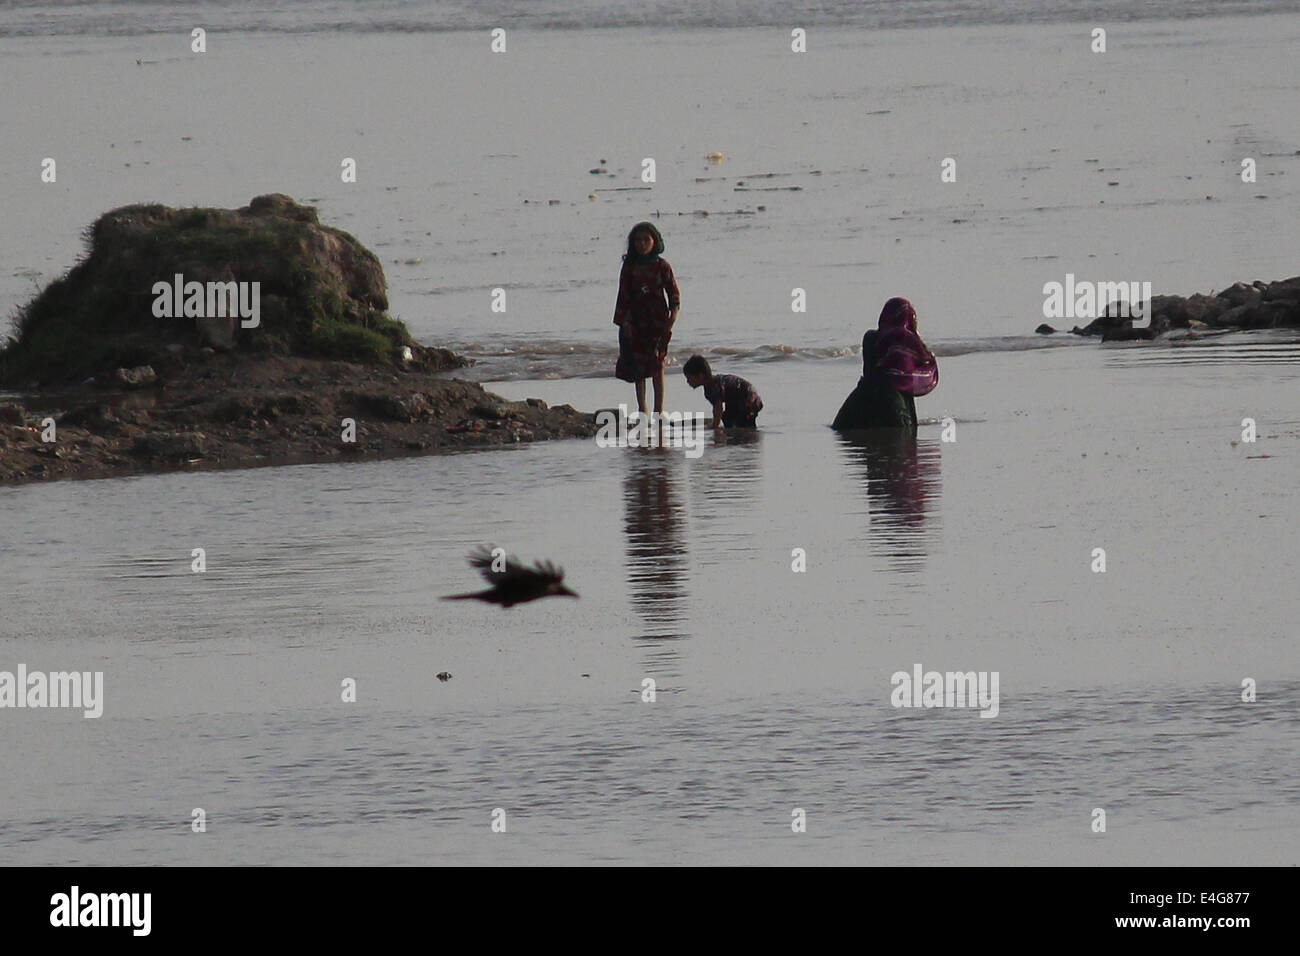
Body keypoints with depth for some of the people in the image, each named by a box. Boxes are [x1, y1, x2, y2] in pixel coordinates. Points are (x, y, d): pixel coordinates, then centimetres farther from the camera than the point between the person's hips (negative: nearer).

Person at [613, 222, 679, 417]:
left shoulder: (662, 266, 0)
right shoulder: (629, 267, 4)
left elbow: (673, 292, 3)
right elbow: (623, 296, 4)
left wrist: (673, 315, -10)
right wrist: (624, 321, -3)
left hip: (658, 320, -2)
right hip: (635, 322, 2)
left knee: (658, 365, -2)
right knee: (638, 366, 3)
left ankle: (659, 409, 2)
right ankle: (642, 409, 10)